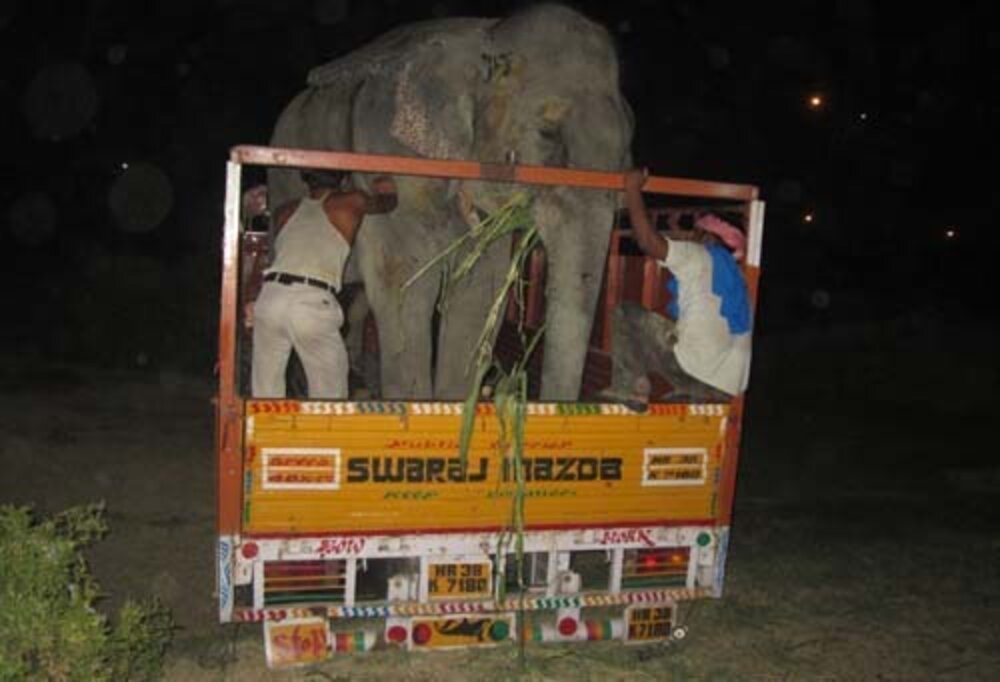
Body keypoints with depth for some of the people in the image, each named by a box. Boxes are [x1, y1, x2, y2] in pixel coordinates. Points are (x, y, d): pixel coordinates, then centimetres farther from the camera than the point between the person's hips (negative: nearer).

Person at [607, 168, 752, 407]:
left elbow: (649, 241, -12)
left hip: (696, 369, -8)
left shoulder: (701, 257, -2)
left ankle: (630, 391, -2)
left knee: (626, 314, 3)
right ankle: (686, 393, 18)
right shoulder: (731, 272, 22)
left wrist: (633, 189, -2)